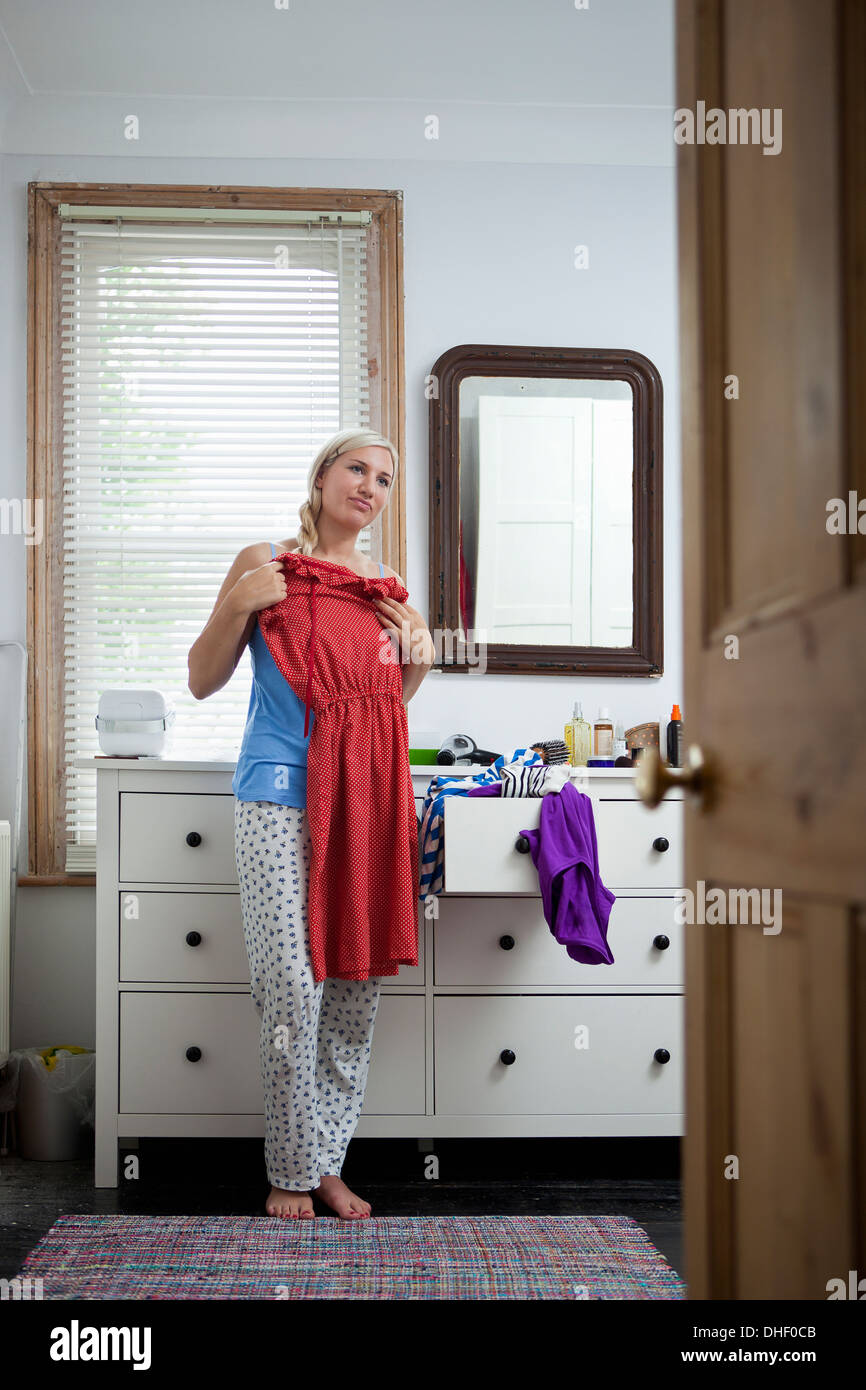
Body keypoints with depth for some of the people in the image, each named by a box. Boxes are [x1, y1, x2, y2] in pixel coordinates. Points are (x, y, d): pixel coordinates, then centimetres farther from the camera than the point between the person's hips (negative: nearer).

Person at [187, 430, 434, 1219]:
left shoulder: (386, 586, 15)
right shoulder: (264, 564, 4)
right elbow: (203, 682, 5)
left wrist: (420, 657, 5)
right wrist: (238, 606, -9)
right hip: (280, 797, -4)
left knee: (359, 980, 3)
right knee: (294, 983, -8)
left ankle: (329, 1161, 17)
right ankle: (293, 1169, 9)